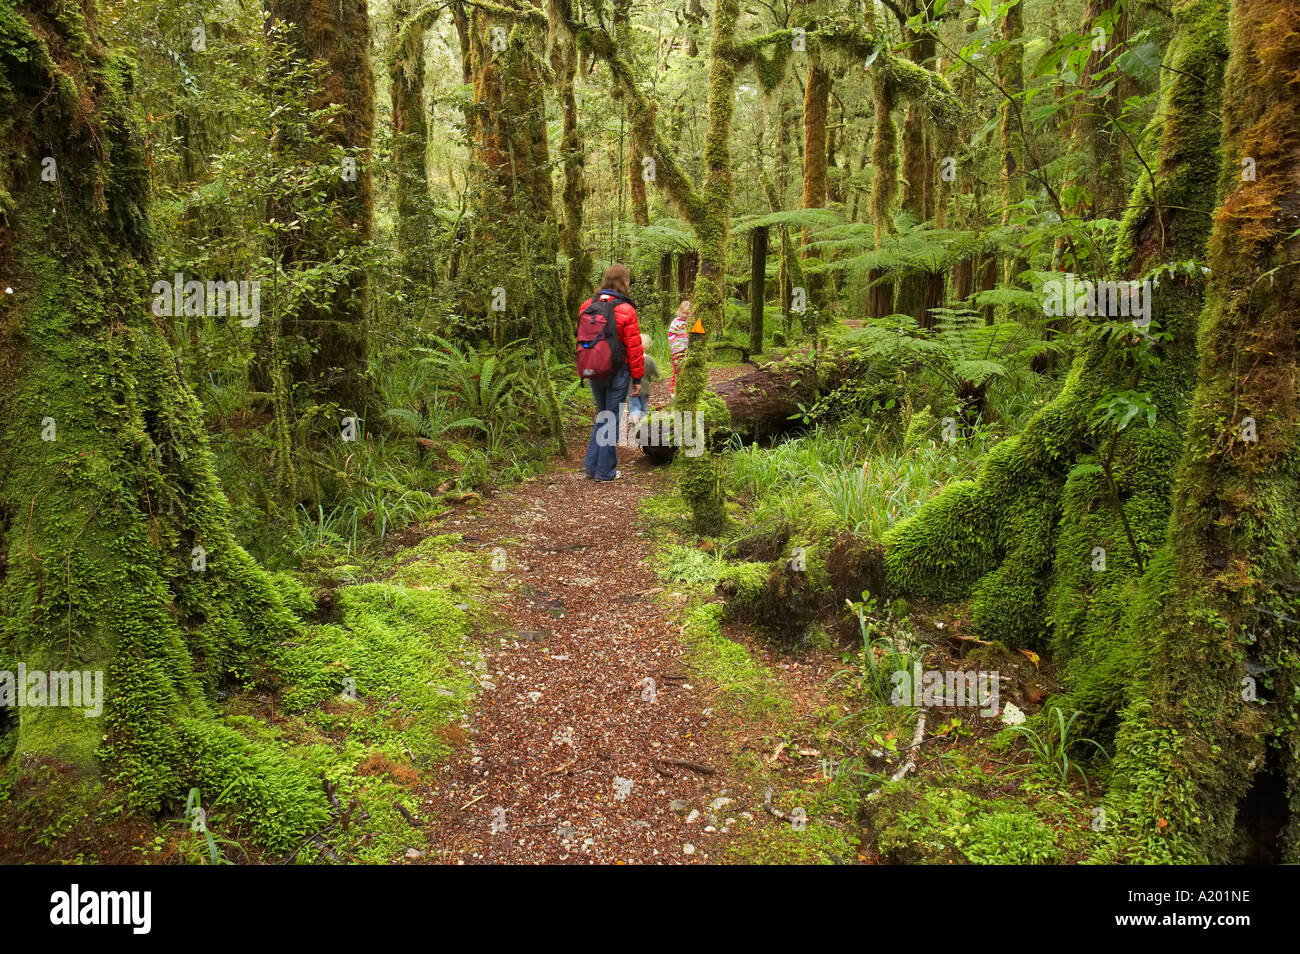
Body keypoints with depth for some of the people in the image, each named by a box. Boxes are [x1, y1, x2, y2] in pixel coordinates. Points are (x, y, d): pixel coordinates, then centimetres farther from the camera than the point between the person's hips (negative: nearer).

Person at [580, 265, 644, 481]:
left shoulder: (587, 305, 4)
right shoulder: (625, 310, -13)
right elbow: (634, 347, -11)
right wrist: (637, 377, -3)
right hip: (617, 372, -5)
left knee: (602, 415, 21)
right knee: (613, 419, 5)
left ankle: (591, 464, 18)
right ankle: (606, 471, 12)